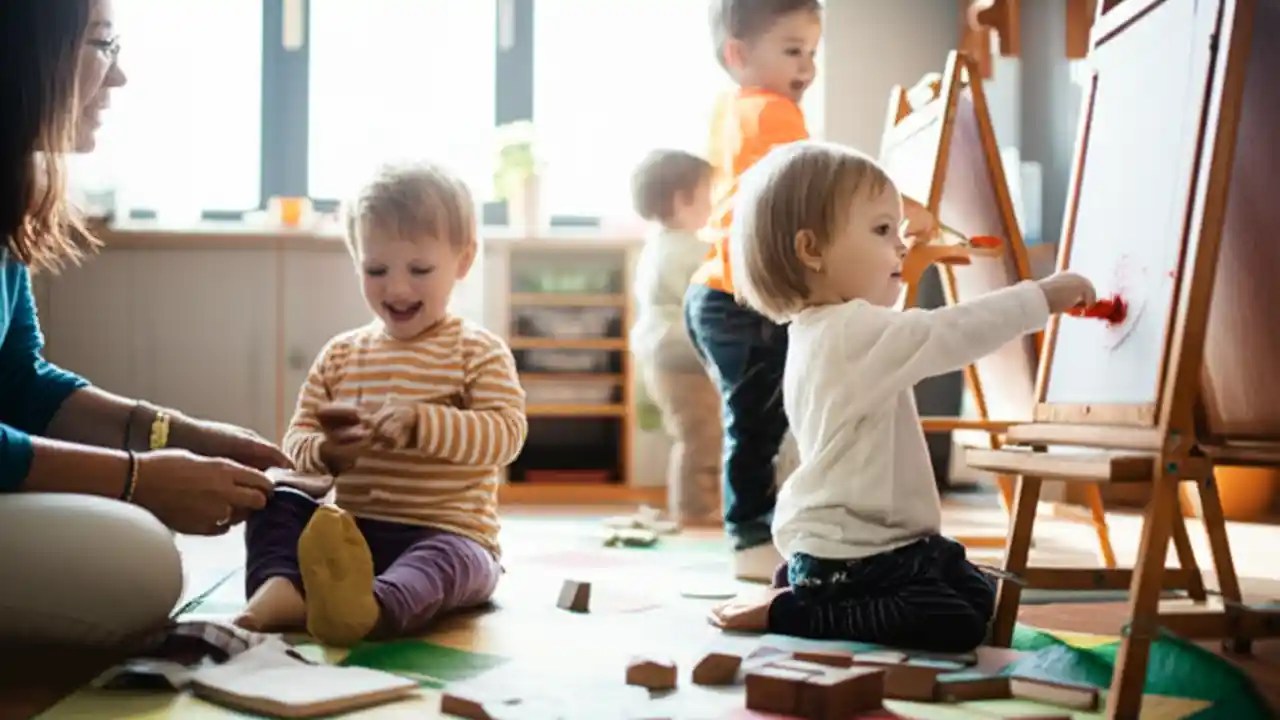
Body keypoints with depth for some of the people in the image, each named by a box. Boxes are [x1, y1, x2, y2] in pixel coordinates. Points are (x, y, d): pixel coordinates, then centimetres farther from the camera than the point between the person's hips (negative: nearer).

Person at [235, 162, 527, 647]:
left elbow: (506, 434, -15)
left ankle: (366, 609, -68)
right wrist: (326, 452, -15)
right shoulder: (341, 354, 14)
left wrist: (420, 422, -29)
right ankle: (281, 583, -41)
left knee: (454, 559, -37)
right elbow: (297, 438, 10)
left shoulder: (479, 352, 0)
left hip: (446, 533, -5)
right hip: (351, 530, 5)